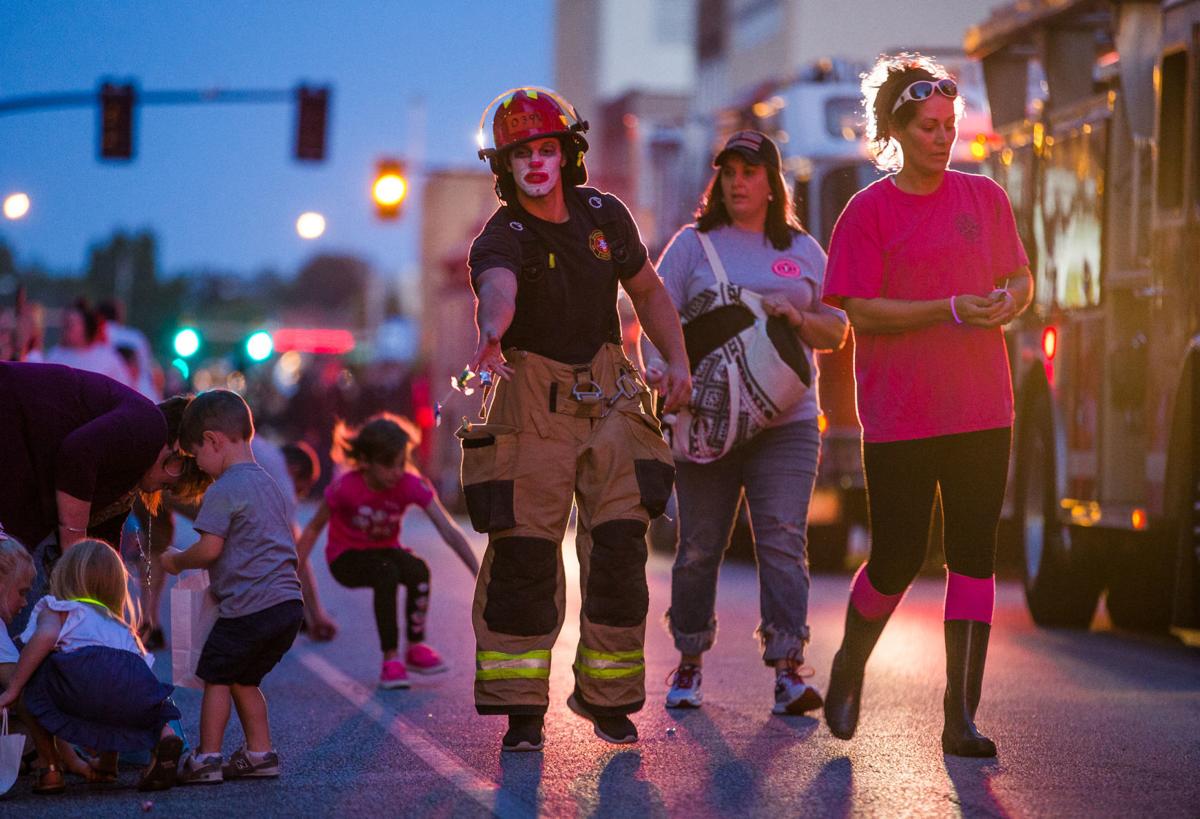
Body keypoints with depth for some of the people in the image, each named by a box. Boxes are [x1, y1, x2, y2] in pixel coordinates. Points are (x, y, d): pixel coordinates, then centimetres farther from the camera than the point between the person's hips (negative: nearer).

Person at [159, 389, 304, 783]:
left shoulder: (223, 491, -10)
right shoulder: (269, 484, 19)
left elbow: (209, 549, -16)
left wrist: (177, 561, 4)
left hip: (248, 607, -9)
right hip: (288, 601, 9)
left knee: (216, 676, 3)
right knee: (243, 678, 19)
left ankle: (208, 758, 1)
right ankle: (260, 753, 18)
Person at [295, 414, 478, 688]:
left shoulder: (411, 485, -22)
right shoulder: (345, 488, -27)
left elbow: (448, 530, -27)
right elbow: (314, 528, -11)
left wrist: (480, 577, -34)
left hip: (385, 550, 3)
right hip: (345, 557, -3)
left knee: (418, 570, -31)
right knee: (386, 574, -36)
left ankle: (416, 648, -10)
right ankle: (390, 660, -26)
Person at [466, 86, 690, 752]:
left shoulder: (604, 215, 2)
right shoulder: (500, 238, -15)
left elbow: (646, 289, 17)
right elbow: (498, 287, -39)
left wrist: (677, 360, 3)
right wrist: (491, 331, -62)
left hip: (608, 396, 4)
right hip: (531, 403, -4)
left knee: (619, 548, -1)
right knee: (523, 555, -8)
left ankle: (607, 697, 13)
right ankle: (521, 709, 1)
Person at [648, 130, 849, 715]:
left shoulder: (803, 251, 15)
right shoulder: (692, 245, 10)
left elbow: (837, 333, 15)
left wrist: (799, 318, -6)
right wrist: (656, 364, -19)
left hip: (786, 421, 1)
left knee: (784, 542, -10)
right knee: (699, 546, 4)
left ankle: (789, 670, -13)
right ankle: (689, 662, 18)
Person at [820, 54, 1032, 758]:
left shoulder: (985, 198, 9)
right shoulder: (869, 212, -3)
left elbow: (1022, 278, 15)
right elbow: (861, 312, -10)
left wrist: (1008, 303, -9)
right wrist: (950, 309, -18)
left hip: (981, 409, 3)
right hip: (899, 417, -3)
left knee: (974, 555, 0)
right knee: (897, 559, -1)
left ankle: (962, 717, 3)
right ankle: (850, 668, 29)